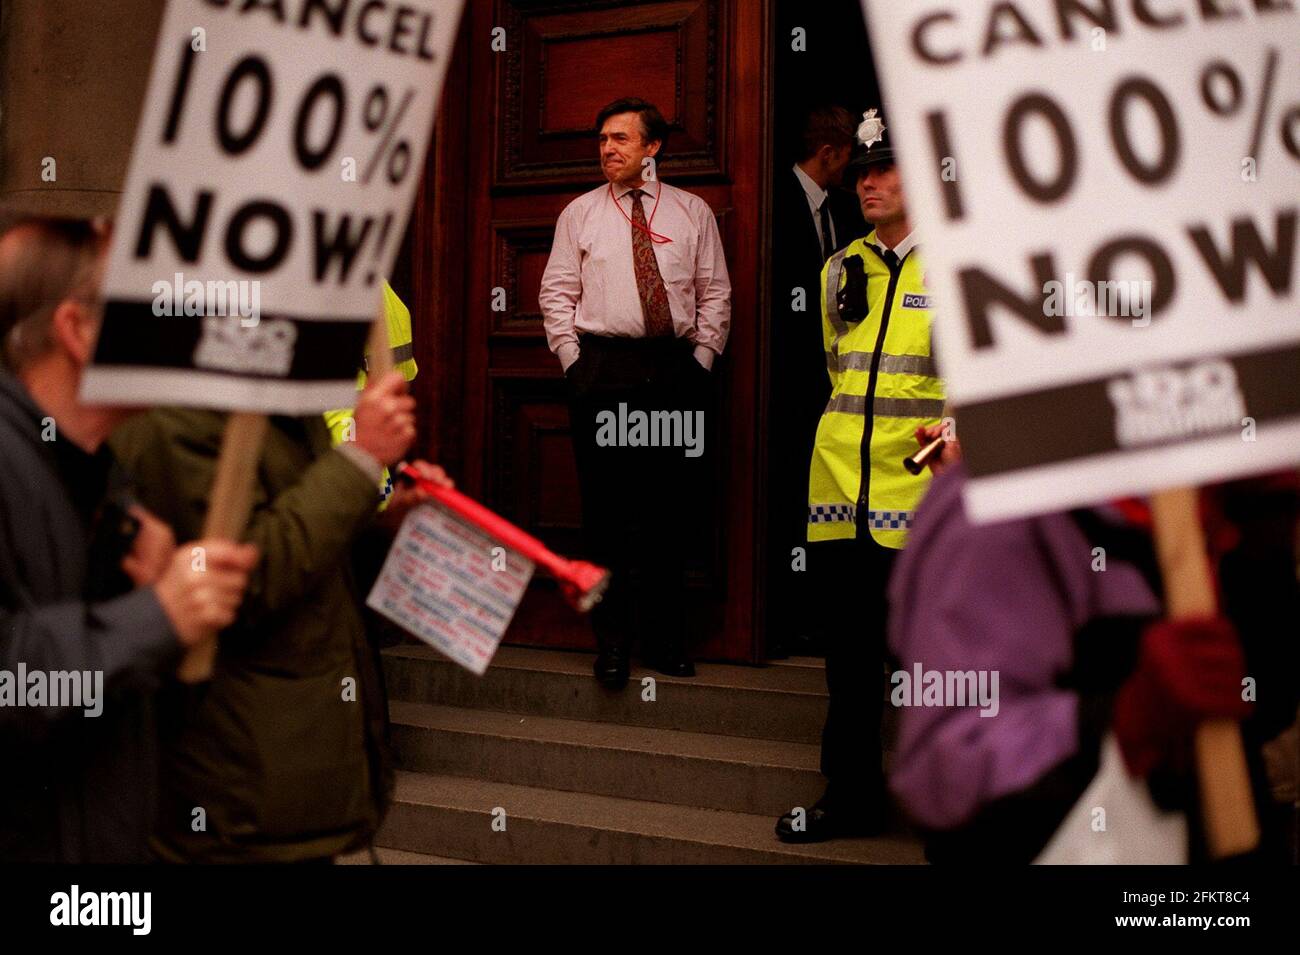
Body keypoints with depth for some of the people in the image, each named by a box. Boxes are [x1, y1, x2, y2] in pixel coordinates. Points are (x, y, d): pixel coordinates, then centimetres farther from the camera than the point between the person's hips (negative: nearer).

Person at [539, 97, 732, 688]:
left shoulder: (693, 213, 9)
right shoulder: (579, 213, 9)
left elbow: (715, 293, 9)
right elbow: (557, 294, 8)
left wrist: (702, 357, 0)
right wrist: (573, 361, -1)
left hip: (677, 367, 1)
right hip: (602, 367, 0)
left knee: (673, 506, 4)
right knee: (606, 506, 1)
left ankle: (665, 636, 16)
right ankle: (611, 639, 10)